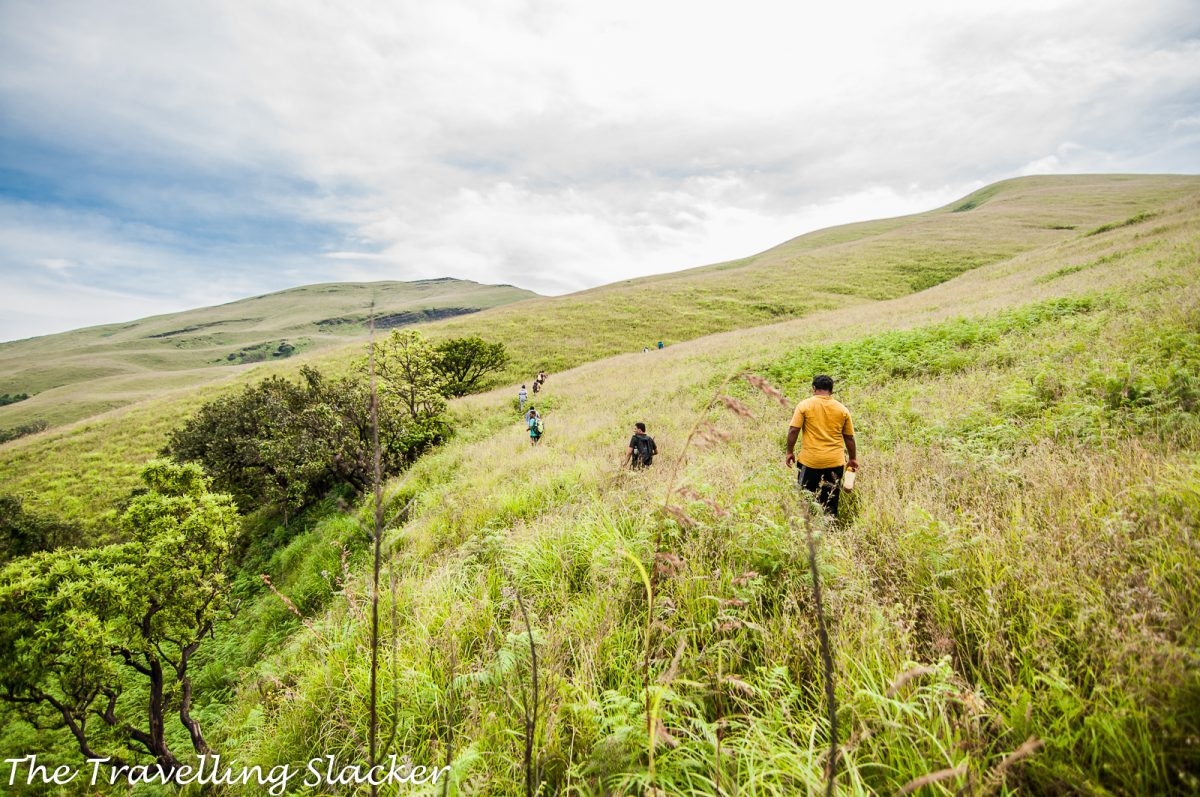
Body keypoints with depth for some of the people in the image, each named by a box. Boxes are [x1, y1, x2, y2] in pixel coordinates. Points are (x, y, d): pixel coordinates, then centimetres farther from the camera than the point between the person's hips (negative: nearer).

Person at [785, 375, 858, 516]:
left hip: (810, 461, -2)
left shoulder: (805, 405, -3)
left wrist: (790, 452, 2)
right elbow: (849, 437, 8)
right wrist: (853, 458, 20)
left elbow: (793, 430, -8)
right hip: (835, 462, 2)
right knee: (831, 503, 10)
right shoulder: (842, 409, 4)